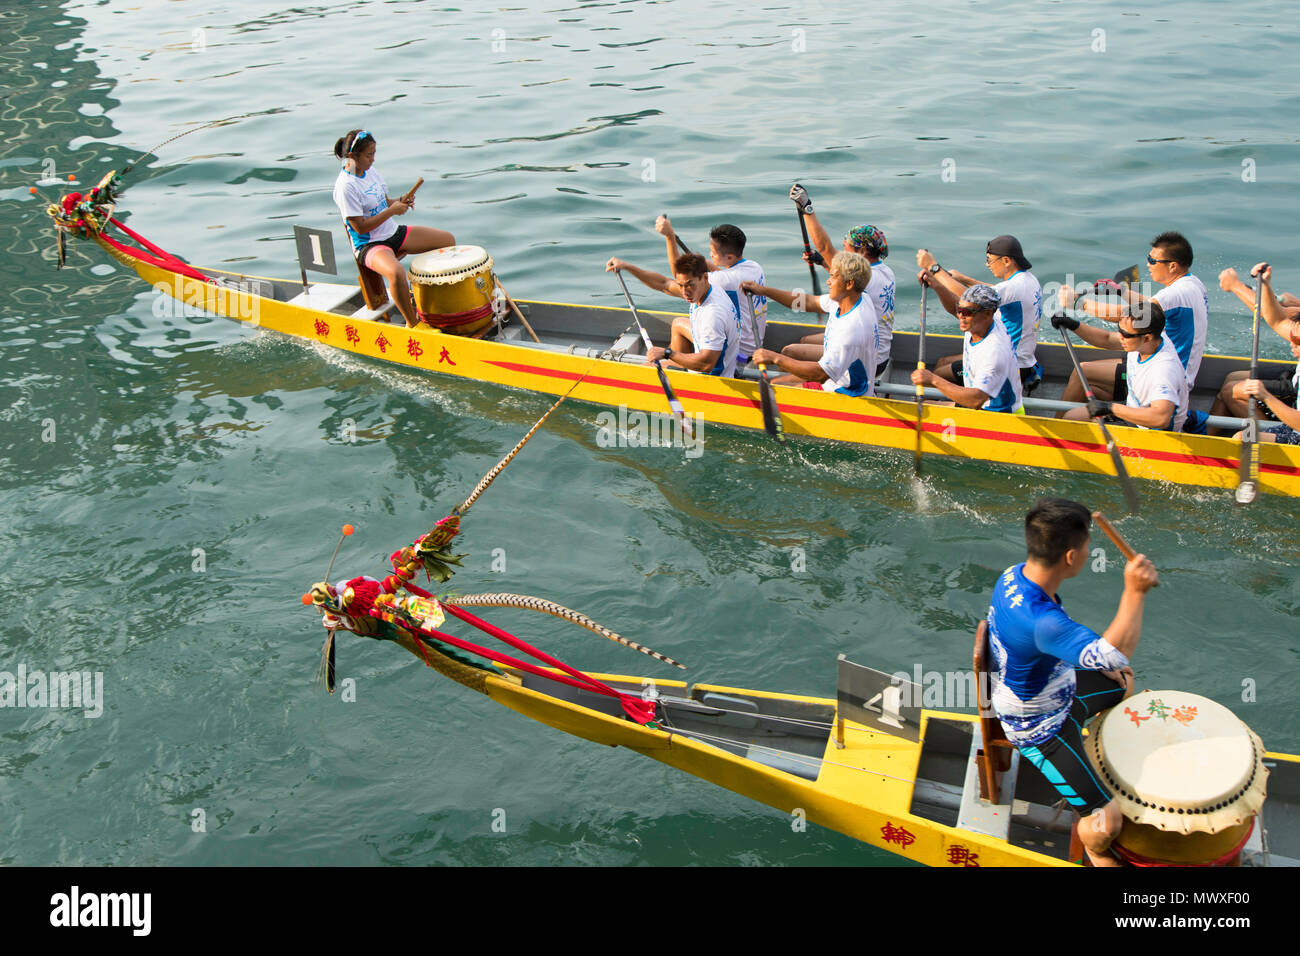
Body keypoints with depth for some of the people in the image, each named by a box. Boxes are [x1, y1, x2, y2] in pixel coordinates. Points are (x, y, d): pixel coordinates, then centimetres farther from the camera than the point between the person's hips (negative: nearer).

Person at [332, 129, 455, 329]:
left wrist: (400, 201, -6)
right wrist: (392, 211, -22)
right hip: (368, 245, -9)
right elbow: (360, 227, -22)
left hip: (393, 233, 9)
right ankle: (412, 324, -20)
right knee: (396, 273, -41)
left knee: (448, 239, 6)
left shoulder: (371, 171, 4)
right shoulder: (345, 187, -21)